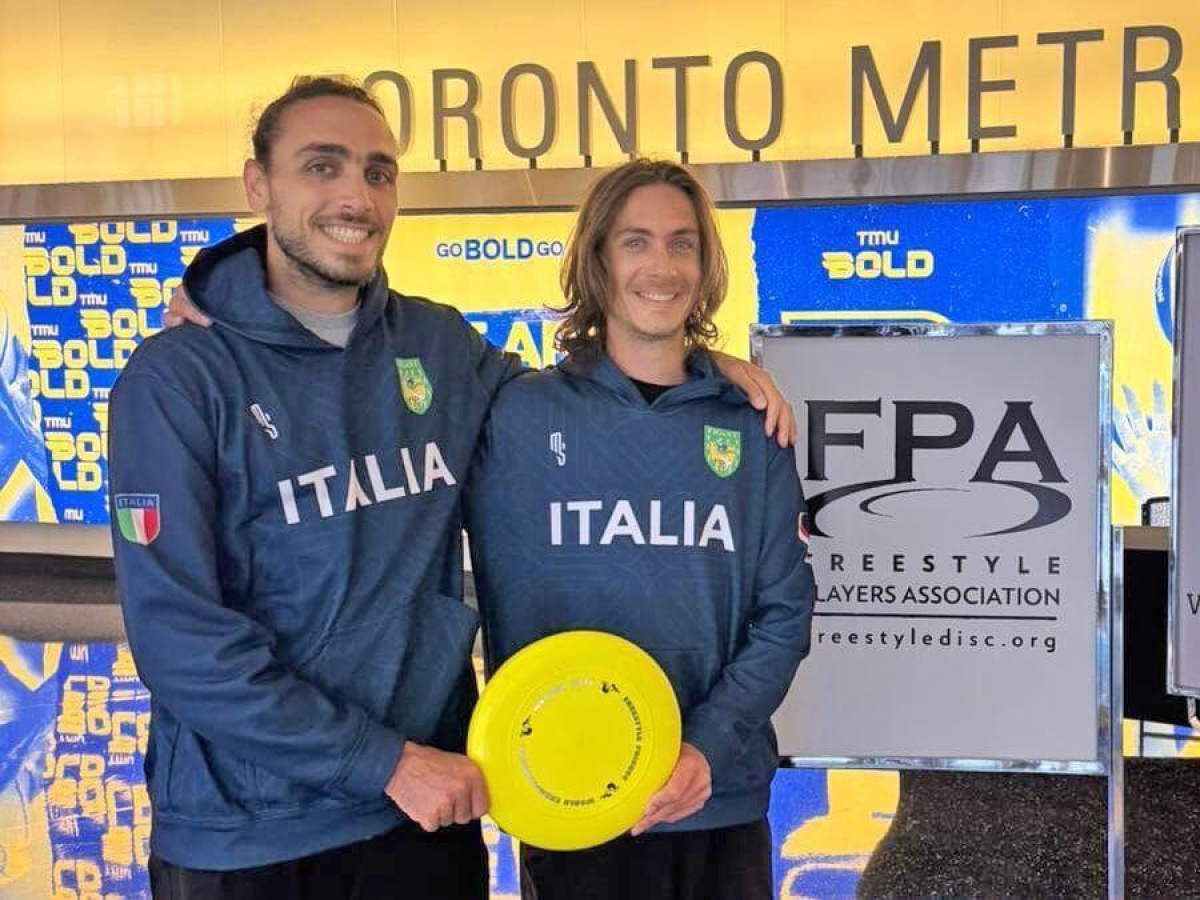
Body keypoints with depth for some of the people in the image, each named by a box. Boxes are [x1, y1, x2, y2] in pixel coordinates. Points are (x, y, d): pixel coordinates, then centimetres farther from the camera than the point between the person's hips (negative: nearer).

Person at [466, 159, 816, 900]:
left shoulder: (750, 424, 2)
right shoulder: (522, 414, -3)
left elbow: (784, 611, 0)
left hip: (723, 798, 2)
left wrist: (710, 748, -12)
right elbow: (507, 616, -1)